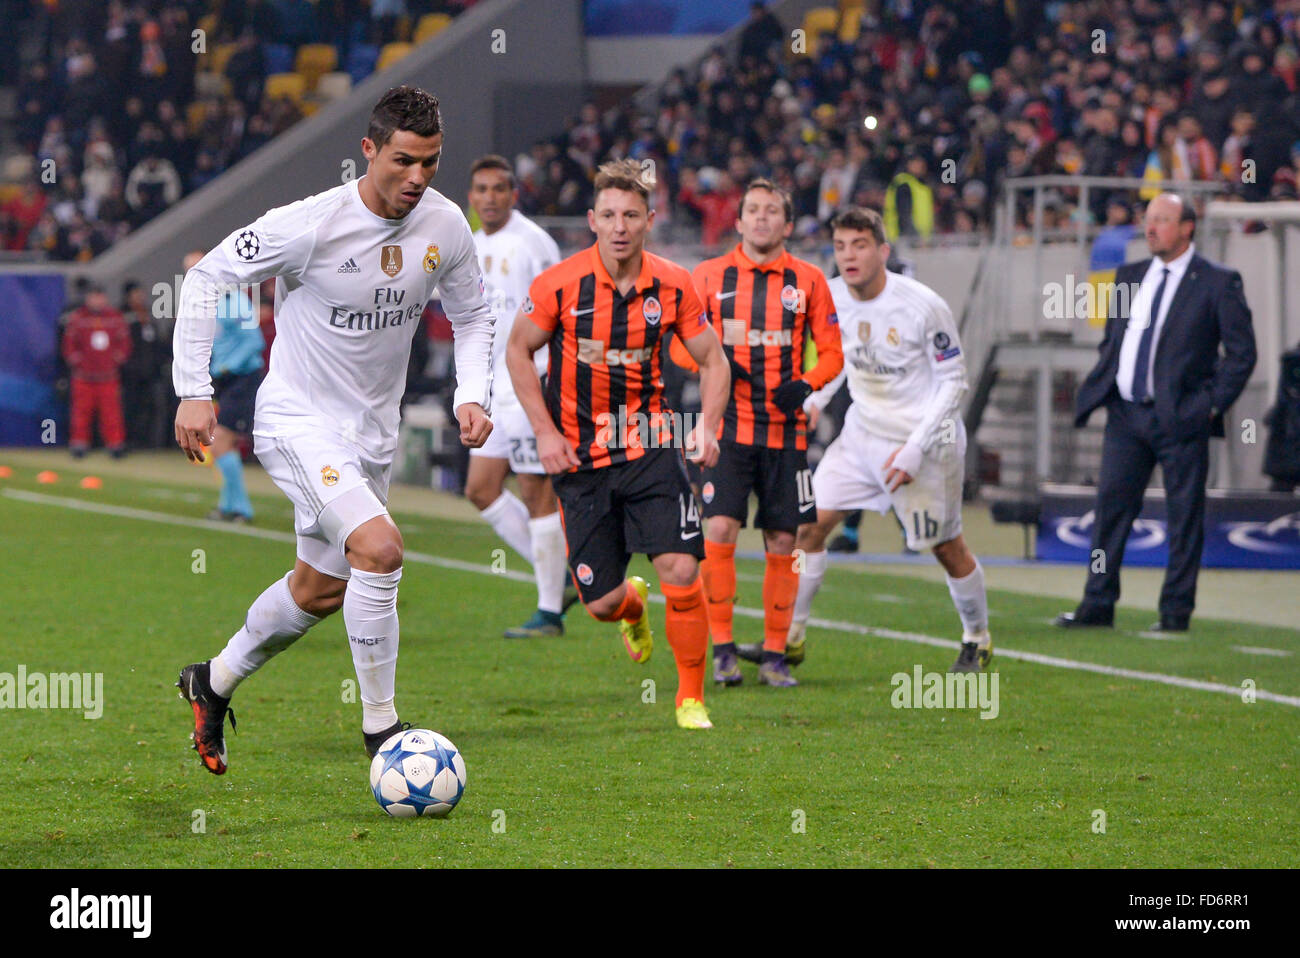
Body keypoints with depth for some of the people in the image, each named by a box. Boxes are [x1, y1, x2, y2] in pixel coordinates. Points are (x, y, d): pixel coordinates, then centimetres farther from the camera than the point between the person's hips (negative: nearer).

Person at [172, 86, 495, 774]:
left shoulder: (445, 226, -6)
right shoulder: (312, 224, -23)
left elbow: (472, 316, 12)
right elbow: (207, 279, -13)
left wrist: (472, 396, -5)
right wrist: (193, 391, -16)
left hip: (372, 432, 7)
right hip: (297, 422, -7)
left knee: (321, 589, 18)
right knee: (379, 548, -26)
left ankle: (213, 684, 42)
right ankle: (380, 727, -13)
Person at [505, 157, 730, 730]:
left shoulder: (672, 286, -4)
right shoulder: (559, 284, -9)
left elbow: (712, 359, 8)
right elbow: (518, 351, 3)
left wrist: (707, 425, -7)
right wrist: (545, 432, -4)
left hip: (650, 446, 0)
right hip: (581, 457, 0)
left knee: (681, 574, -16)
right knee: (601, 602, -1)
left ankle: (691, 698, 3)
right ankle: (635, 607, 39)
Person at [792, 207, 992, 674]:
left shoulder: (924, 307, -20)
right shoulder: (829, 299, -5)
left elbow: (952, 381, -13)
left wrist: (915, 449, -19)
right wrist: (813, 401, -4)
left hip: (926, 440, -5)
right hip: (861, 434, 5)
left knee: (947, 548, 4)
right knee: (810, 523, -6)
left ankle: (978, 639, 28)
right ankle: (789, 636, 4)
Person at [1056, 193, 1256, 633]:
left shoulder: (1217, 283, -3)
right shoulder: (1129, 277, 14)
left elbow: (1242, 352, -4)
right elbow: (1110, 339, 23)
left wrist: (1213, 404, -9)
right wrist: (1101, 386, 9)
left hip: (1180, 416, -5)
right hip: (1125, 414, 5)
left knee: (1184, 514, 0)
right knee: (1111, 505, 3)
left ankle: (1176, 610, 6)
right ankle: (1098, 604, 8)